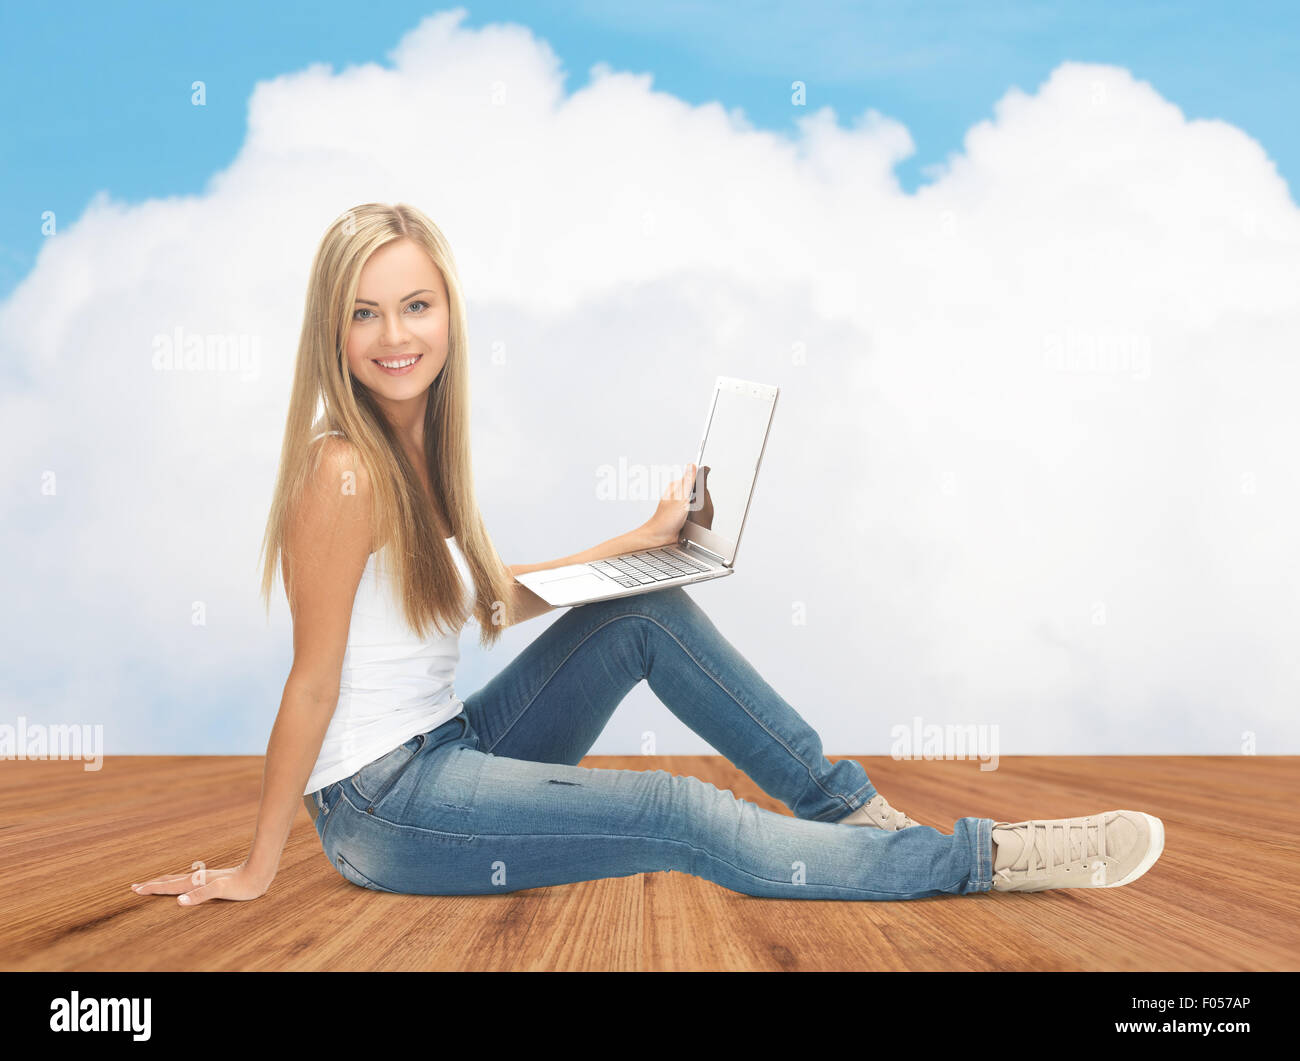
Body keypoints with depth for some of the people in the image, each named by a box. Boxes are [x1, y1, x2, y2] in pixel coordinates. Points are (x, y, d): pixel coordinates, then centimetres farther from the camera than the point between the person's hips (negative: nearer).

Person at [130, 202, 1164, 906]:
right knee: (684, 819, -17)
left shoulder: (419, 445, 5)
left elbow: (496, 597, 15)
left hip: (450, 745, 9)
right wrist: (257, 873, -12)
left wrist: (643, 539, 12)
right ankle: (985, 858, -8)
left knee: (647, 612, 0)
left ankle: (848, 806, 5)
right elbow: (312, 683, -18)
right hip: (384, 806, -8)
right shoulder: (344, 469, -21)